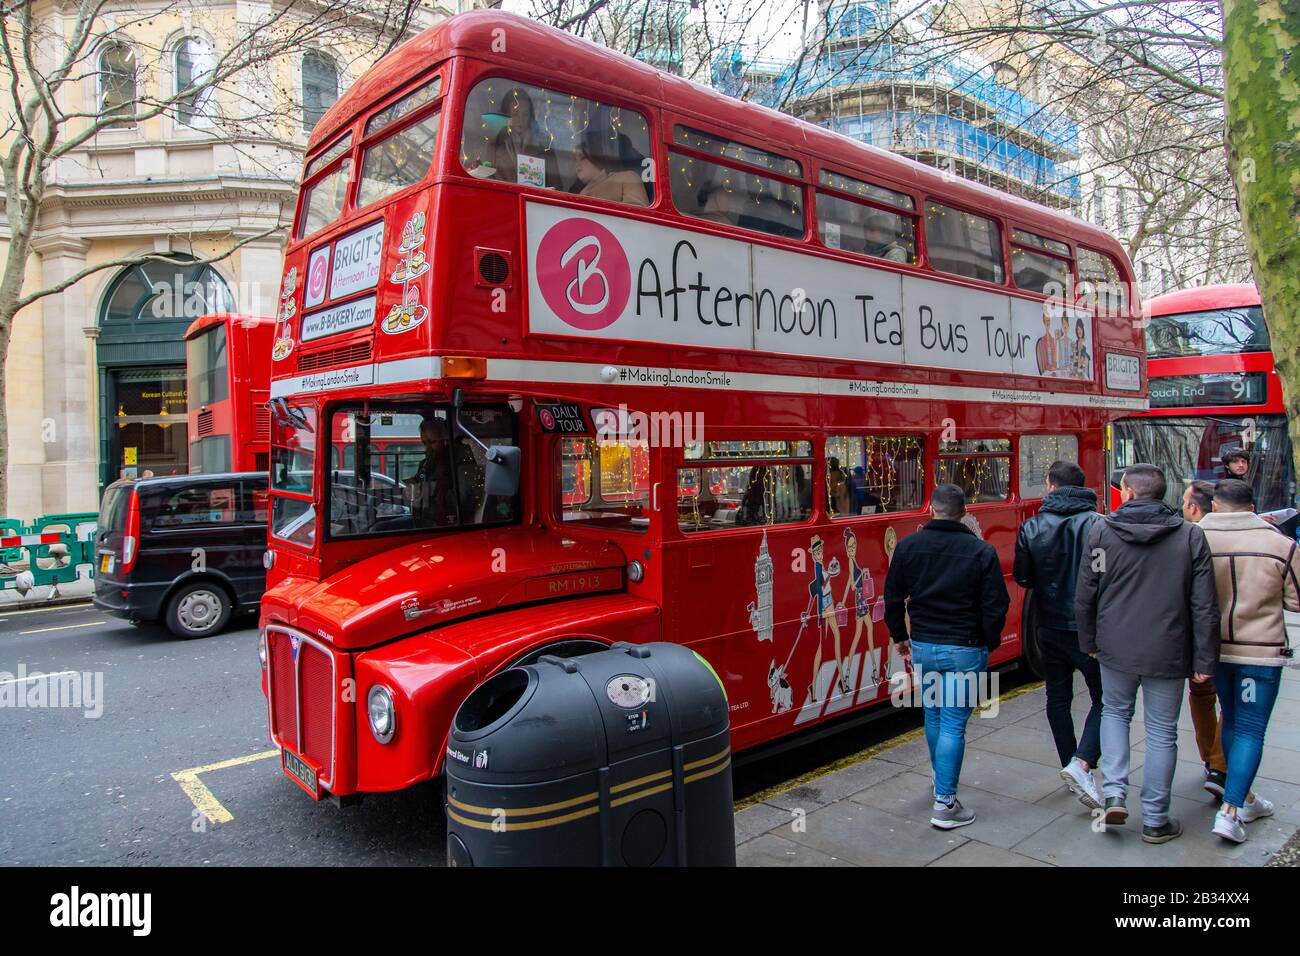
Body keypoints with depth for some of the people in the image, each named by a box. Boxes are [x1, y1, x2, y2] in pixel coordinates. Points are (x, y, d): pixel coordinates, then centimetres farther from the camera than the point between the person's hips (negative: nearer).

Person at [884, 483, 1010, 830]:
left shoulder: (908, 546, -1)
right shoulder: (981, 551, -9)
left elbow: (893, 598, 5)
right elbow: (996, 605, -6)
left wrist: (900, 636, 18)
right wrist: (989, 643, 8)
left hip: (922, 648, 3)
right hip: (964, 650, -3)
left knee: (933, 715, 21)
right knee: (954, 725, 1)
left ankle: (941, 780, 40)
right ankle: (945, 803, 3)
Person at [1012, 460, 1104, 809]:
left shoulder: (1031, 528, -3)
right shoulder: (1098, 525, -13)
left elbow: (1022, 578, 1)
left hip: (1049, 627, 3)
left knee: (1058, 697, 16)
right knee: (1104, 698, 7)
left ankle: (1070, 765, 25)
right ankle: (1082, 763, -9)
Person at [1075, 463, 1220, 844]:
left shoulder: (1102, 531, -7)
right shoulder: (1190, 535, -6)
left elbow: (1085, 595, -2)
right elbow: (1205, 605, -6)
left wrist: (1089, 641, 12)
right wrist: (1204, 659, 1)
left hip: (1116, 648, 0)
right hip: (1167, 652, 0)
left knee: (1114, 712, 23)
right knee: (1162, 732, 12)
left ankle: (1114, 792, 9)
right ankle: (1155, 820, 21)